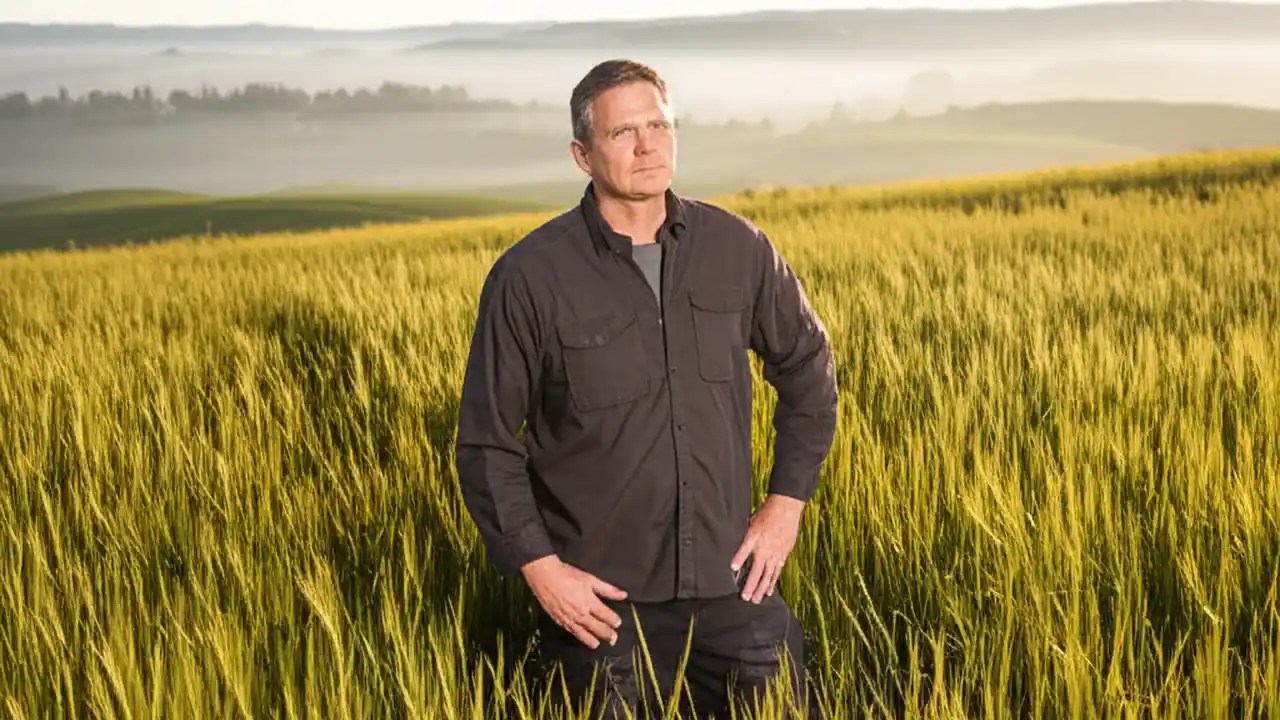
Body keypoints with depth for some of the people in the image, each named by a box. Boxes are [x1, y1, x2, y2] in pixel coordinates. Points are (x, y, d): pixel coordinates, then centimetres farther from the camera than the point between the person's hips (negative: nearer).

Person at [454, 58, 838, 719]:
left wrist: (787, 502, 6)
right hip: (597, 597, -2)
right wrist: (539, 566, -11)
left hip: (730, 583, 3)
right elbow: (486, 442, -6)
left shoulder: (737, 248, -2)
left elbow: (808, 367, 12)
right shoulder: (529, 277, -11)